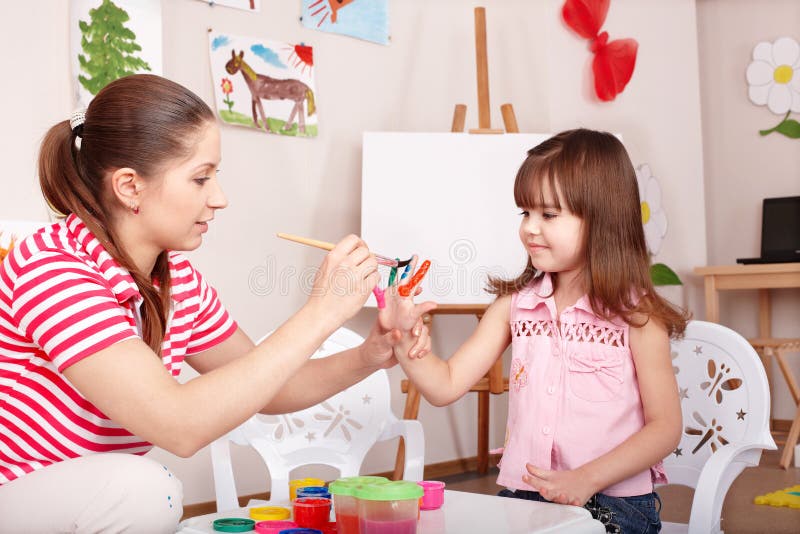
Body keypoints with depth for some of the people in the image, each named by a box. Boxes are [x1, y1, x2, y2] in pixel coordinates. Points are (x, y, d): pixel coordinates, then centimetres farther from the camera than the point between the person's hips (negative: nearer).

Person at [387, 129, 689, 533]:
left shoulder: (634, 315, -5)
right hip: (521, 496, 4)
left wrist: (587, 479, -14)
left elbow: (665, 428, -3)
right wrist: (404, 335, -13)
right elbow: (446, 386, 5)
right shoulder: (514, 306, 7)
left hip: (613, 500, -3)